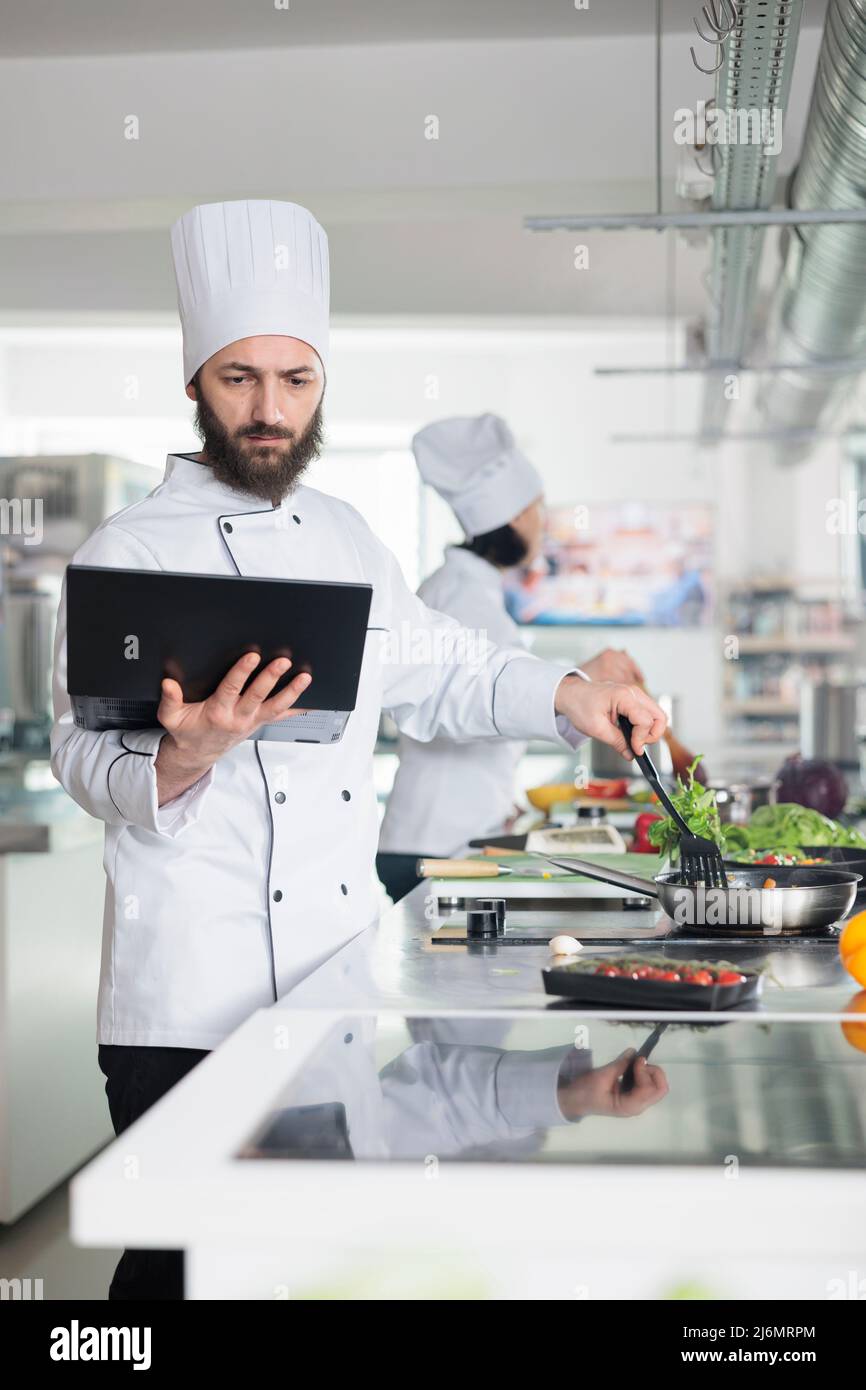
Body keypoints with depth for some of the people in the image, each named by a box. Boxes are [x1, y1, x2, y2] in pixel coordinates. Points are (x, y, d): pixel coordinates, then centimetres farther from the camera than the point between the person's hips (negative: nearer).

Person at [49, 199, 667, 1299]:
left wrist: (567, 697, 8)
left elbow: (428, 679, 23)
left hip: (338, 982, 5)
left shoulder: (343, 536, 14)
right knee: (174, 1261, -3)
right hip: (192, 1002, -5)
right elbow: (85, 757, -8)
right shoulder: (126, 555, -5)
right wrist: (181, 762, -29)